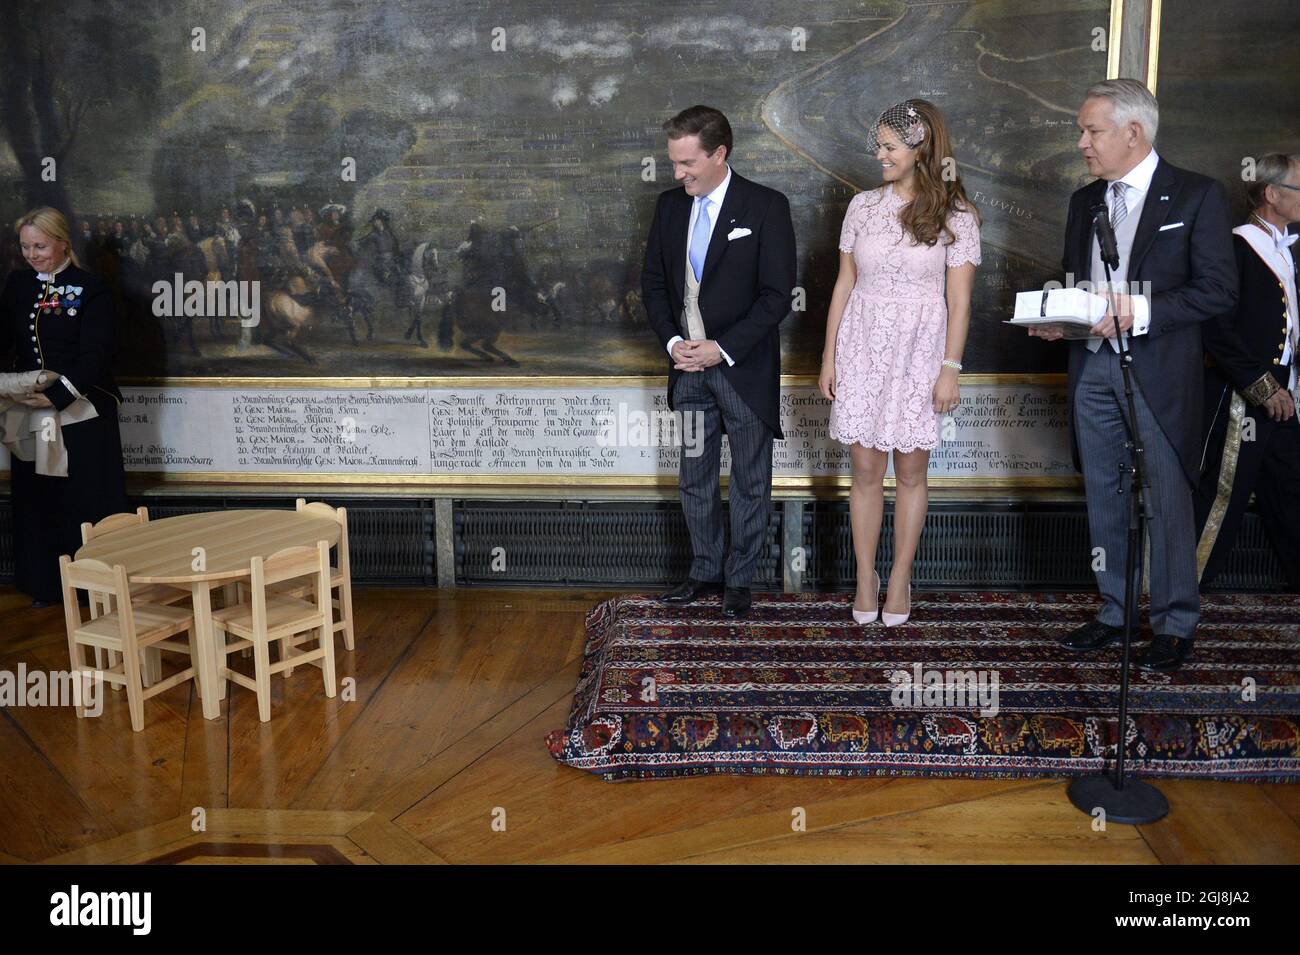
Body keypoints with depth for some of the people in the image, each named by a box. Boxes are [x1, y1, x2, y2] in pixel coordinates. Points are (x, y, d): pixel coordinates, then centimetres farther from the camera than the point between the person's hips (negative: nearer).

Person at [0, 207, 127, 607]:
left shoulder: (91, 289, -7)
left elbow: (95, 354, -14)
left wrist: (57, 395, -25)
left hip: (81, 412, -5)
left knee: (89, 500, 1)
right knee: (37, 499, 8)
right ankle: (45, 585, 19)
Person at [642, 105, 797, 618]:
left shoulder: (766, 207, -11)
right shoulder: (670, 205, 4)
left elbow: (778, 295, -13)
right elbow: (653, 281, 10)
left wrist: (722, 349, -18)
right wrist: (673, 340, -6)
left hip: (743, 367, -4)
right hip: (689, 364, 5)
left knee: (750, 481, 7)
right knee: (695, 477, 13)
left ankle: (739, 578, 21)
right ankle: (705, 571, 28)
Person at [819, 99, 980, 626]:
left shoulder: (956, 216, -4)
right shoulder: (863, 206, 4)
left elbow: (958, 299, -4)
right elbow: (844, 284, 7)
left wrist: (950, 369, -9)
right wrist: (829, 356, 5)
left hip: (920, 350, -2)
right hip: (862, 345, 2)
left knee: (911, 470, 6)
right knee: (866, 469, 5)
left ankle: (900, 578, 20)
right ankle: (865, 578, 18)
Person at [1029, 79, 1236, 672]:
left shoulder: (1196, 196, -5)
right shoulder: (1085, 201, 13)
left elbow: (1218, 290, -10)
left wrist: (1140, 310, -21)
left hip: (1158, 373, -6)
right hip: (1092, 367, 6)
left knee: (1166, 501, 0)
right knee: (1105, 497, 12)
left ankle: (1175, 625, 14)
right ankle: (1114, 612, 25)